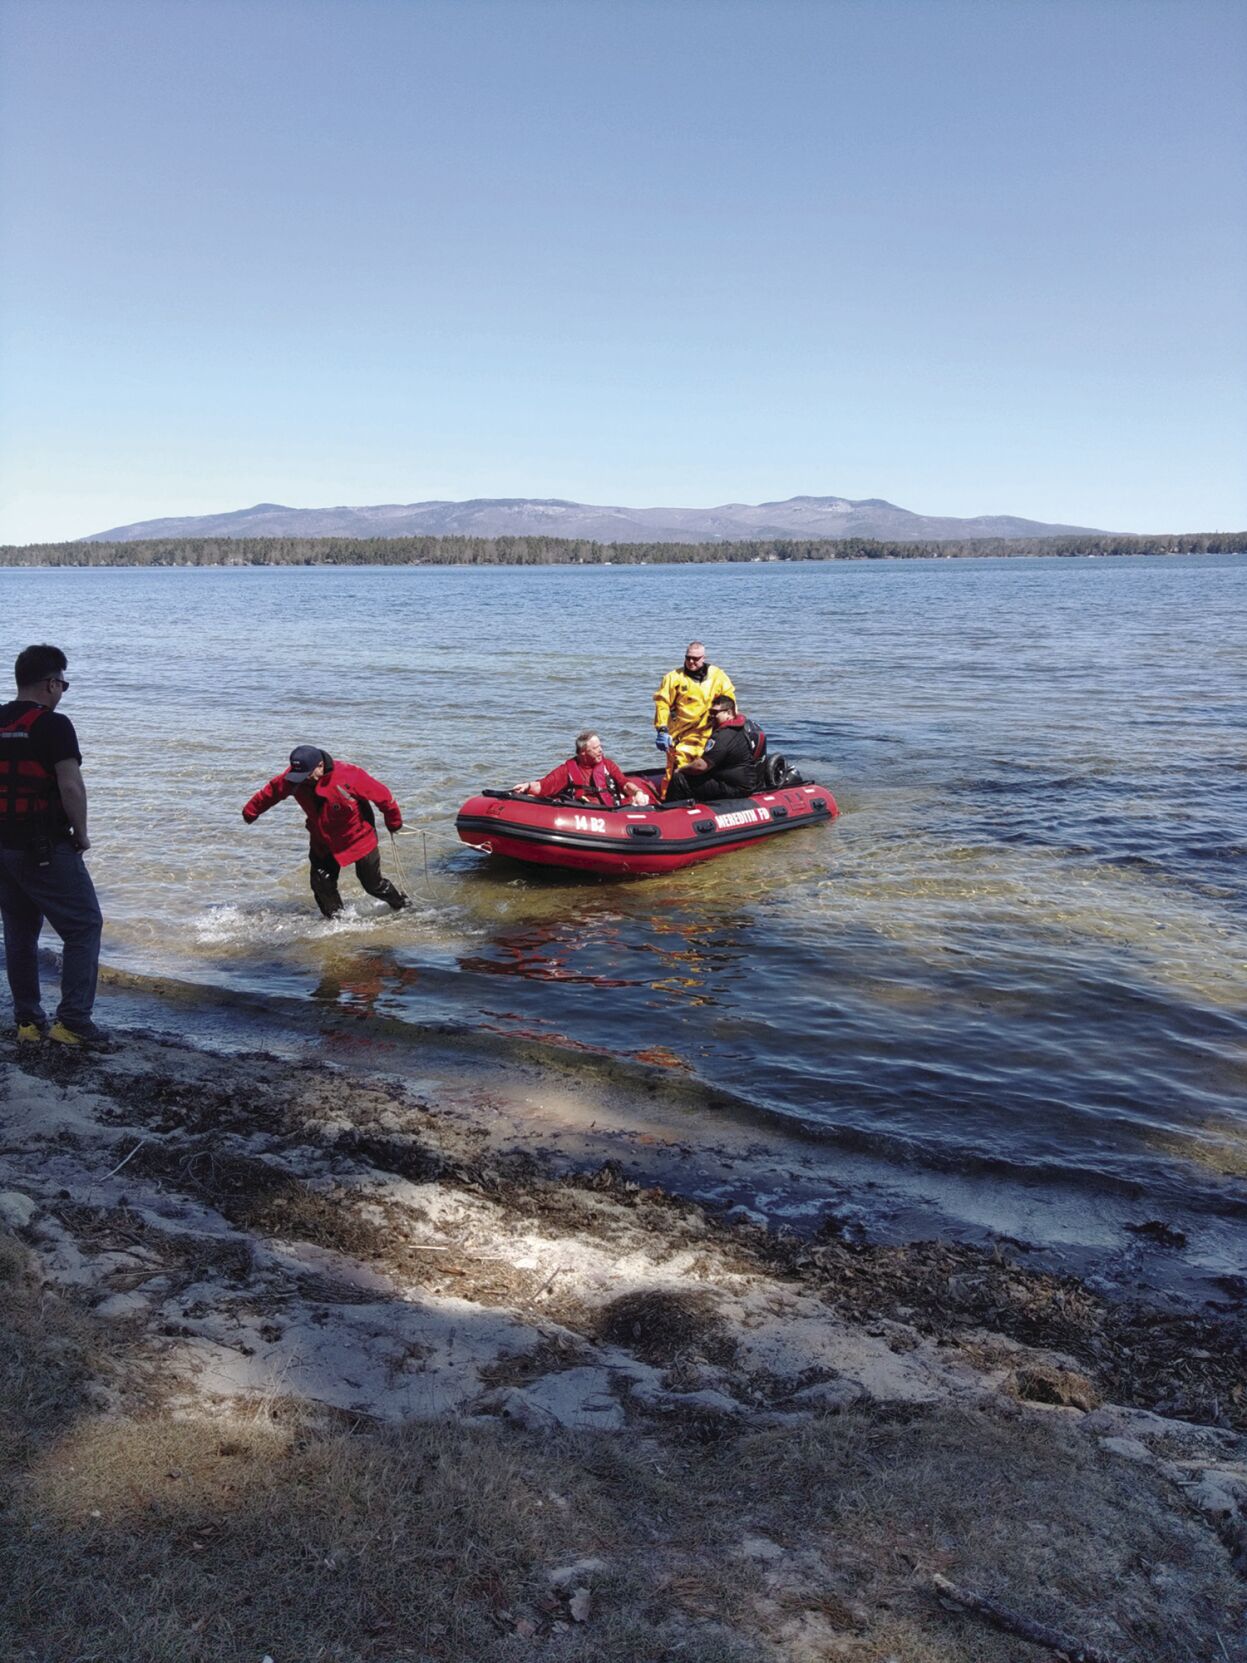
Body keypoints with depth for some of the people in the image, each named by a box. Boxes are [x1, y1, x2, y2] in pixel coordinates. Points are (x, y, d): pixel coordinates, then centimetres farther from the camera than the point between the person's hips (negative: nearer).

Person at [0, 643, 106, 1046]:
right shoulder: (53, 725, -13)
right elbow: (71, 787, -20)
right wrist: (81, 833, -7)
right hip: (47, 847, -7)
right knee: (84, 926, 1)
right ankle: (72, 1021, -3)